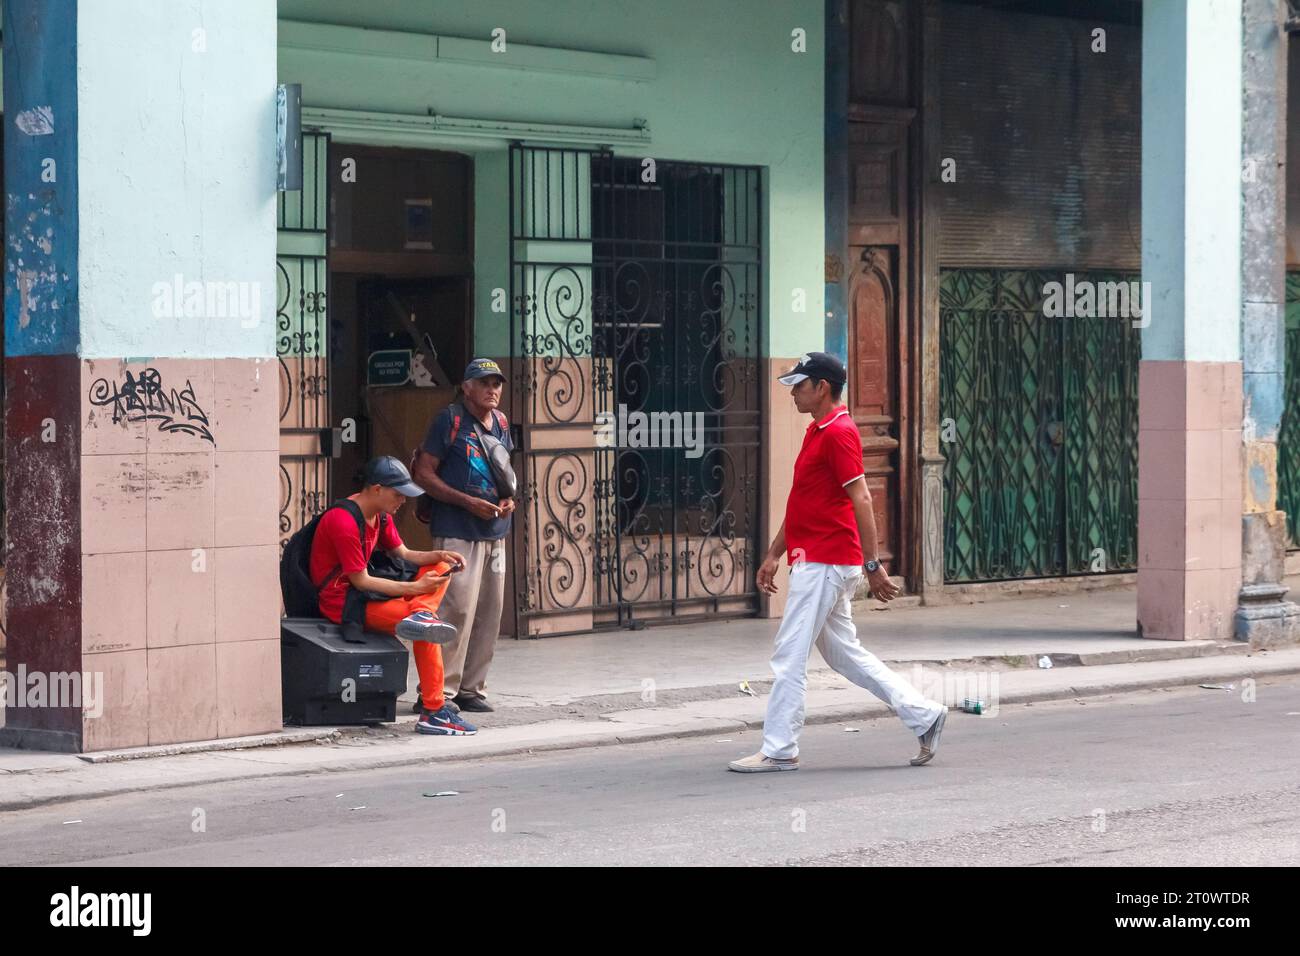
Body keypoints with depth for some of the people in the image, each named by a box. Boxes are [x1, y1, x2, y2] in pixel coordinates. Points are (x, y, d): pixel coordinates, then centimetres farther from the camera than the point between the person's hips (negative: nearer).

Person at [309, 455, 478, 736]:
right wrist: (415, 588, -22)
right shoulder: (343, 521, -22)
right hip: (342, 603, -10)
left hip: (365, 592, 10)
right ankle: (433, 713, -23)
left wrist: (440, 555, -6)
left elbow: (403, 555, 15)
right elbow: (361, 581, -22)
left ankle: (421, 613, -26)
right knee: (426, 632, -25)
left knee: (440, 568, 0)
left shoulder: (381, 515, 10)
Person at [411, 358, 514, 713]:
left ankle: (471, 688, 18)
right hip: (456, 532, -8)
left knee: (489, 612, 9)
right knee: (457, 610, -14)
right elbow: (424, 474, -9)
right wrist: (468, 502, -16)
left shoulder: (501, 423, 14)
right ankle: (440, 690, -10)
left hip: (494, 532, 8)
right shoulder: (450, 420, -7)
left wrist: (508, 499, 4)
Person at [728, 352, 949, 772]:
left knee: (789, 656, -5)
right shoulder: (818, 432, 17)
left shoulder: (838, 433, -14)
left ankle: (779, 750, 1)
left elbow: (860, 499, -20)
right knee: (844, 653, 13)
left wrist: (872, 564, -23)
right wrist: (774, 554, 21)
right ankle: (923, 714, 15)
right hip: (817, 561, 10)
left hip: (824, 564, -10)